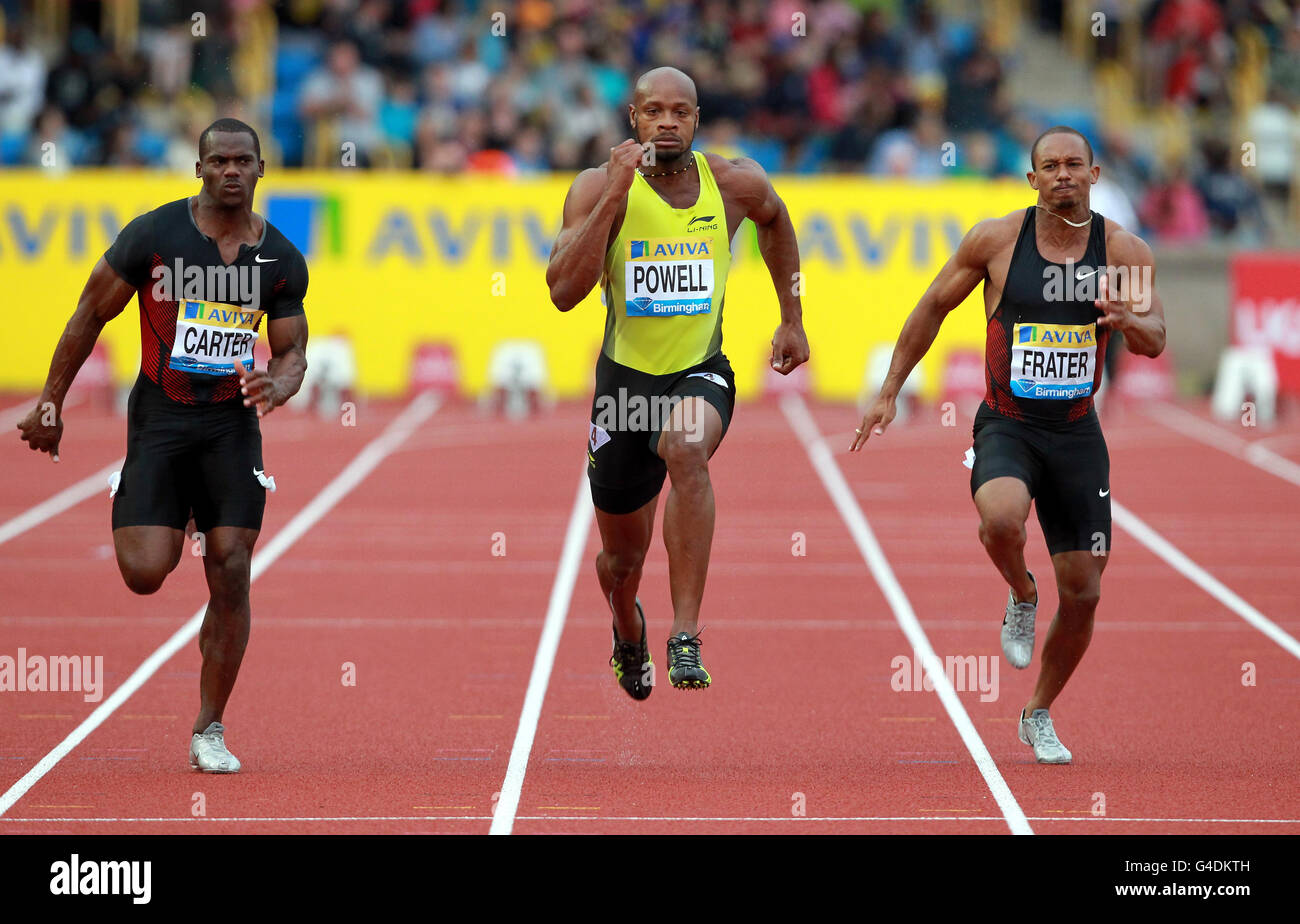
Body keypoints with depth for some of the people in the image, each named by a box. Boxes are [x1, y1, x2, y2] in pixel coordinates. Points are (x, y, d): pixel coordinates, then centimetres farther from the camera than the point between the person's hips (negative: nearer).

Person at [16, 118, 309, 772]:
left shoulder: (283, 261, 0)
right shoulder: (153, 235, -9)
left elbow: (292, 352, 9)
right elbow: (90, 316, 0)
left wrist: (276, 386, -15)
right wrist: (51, 403, 3)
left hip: (232, 421, 2)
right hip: (159, 417, -2)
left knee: (230, 574, -5)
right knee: (146, 574, -13)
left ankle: (210, 732, 7)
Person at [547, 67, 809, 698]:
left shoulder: (735, 184, -5)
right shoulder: (599, 187, -12)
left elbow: (775, 221, 20)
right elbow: (564, 291, -24)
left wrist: (792, 320, 20)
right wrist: (614, 196, -30)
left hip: (701, 374, -1)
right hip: (626, 378, 1)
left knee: (687, 449, -37)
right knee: (623, 557, 13)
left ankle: (685, 639, -35)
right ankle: (628, 634, 52)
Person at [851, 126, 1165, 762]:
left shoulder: (1124, 250, -3)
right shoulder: (995, 240, -5)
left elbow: (1154, 341, -8)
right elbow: (933, 309, 7)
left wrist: (1128, 320, -32)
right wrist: (889, 392, 7)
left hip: (1077, 432, 2)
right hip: (1006, 425, -2)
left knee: (1082, 592, 3)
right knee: (1001, 519, -36)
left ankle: (1039, 715, 28)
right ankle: (1021, 597, 0)